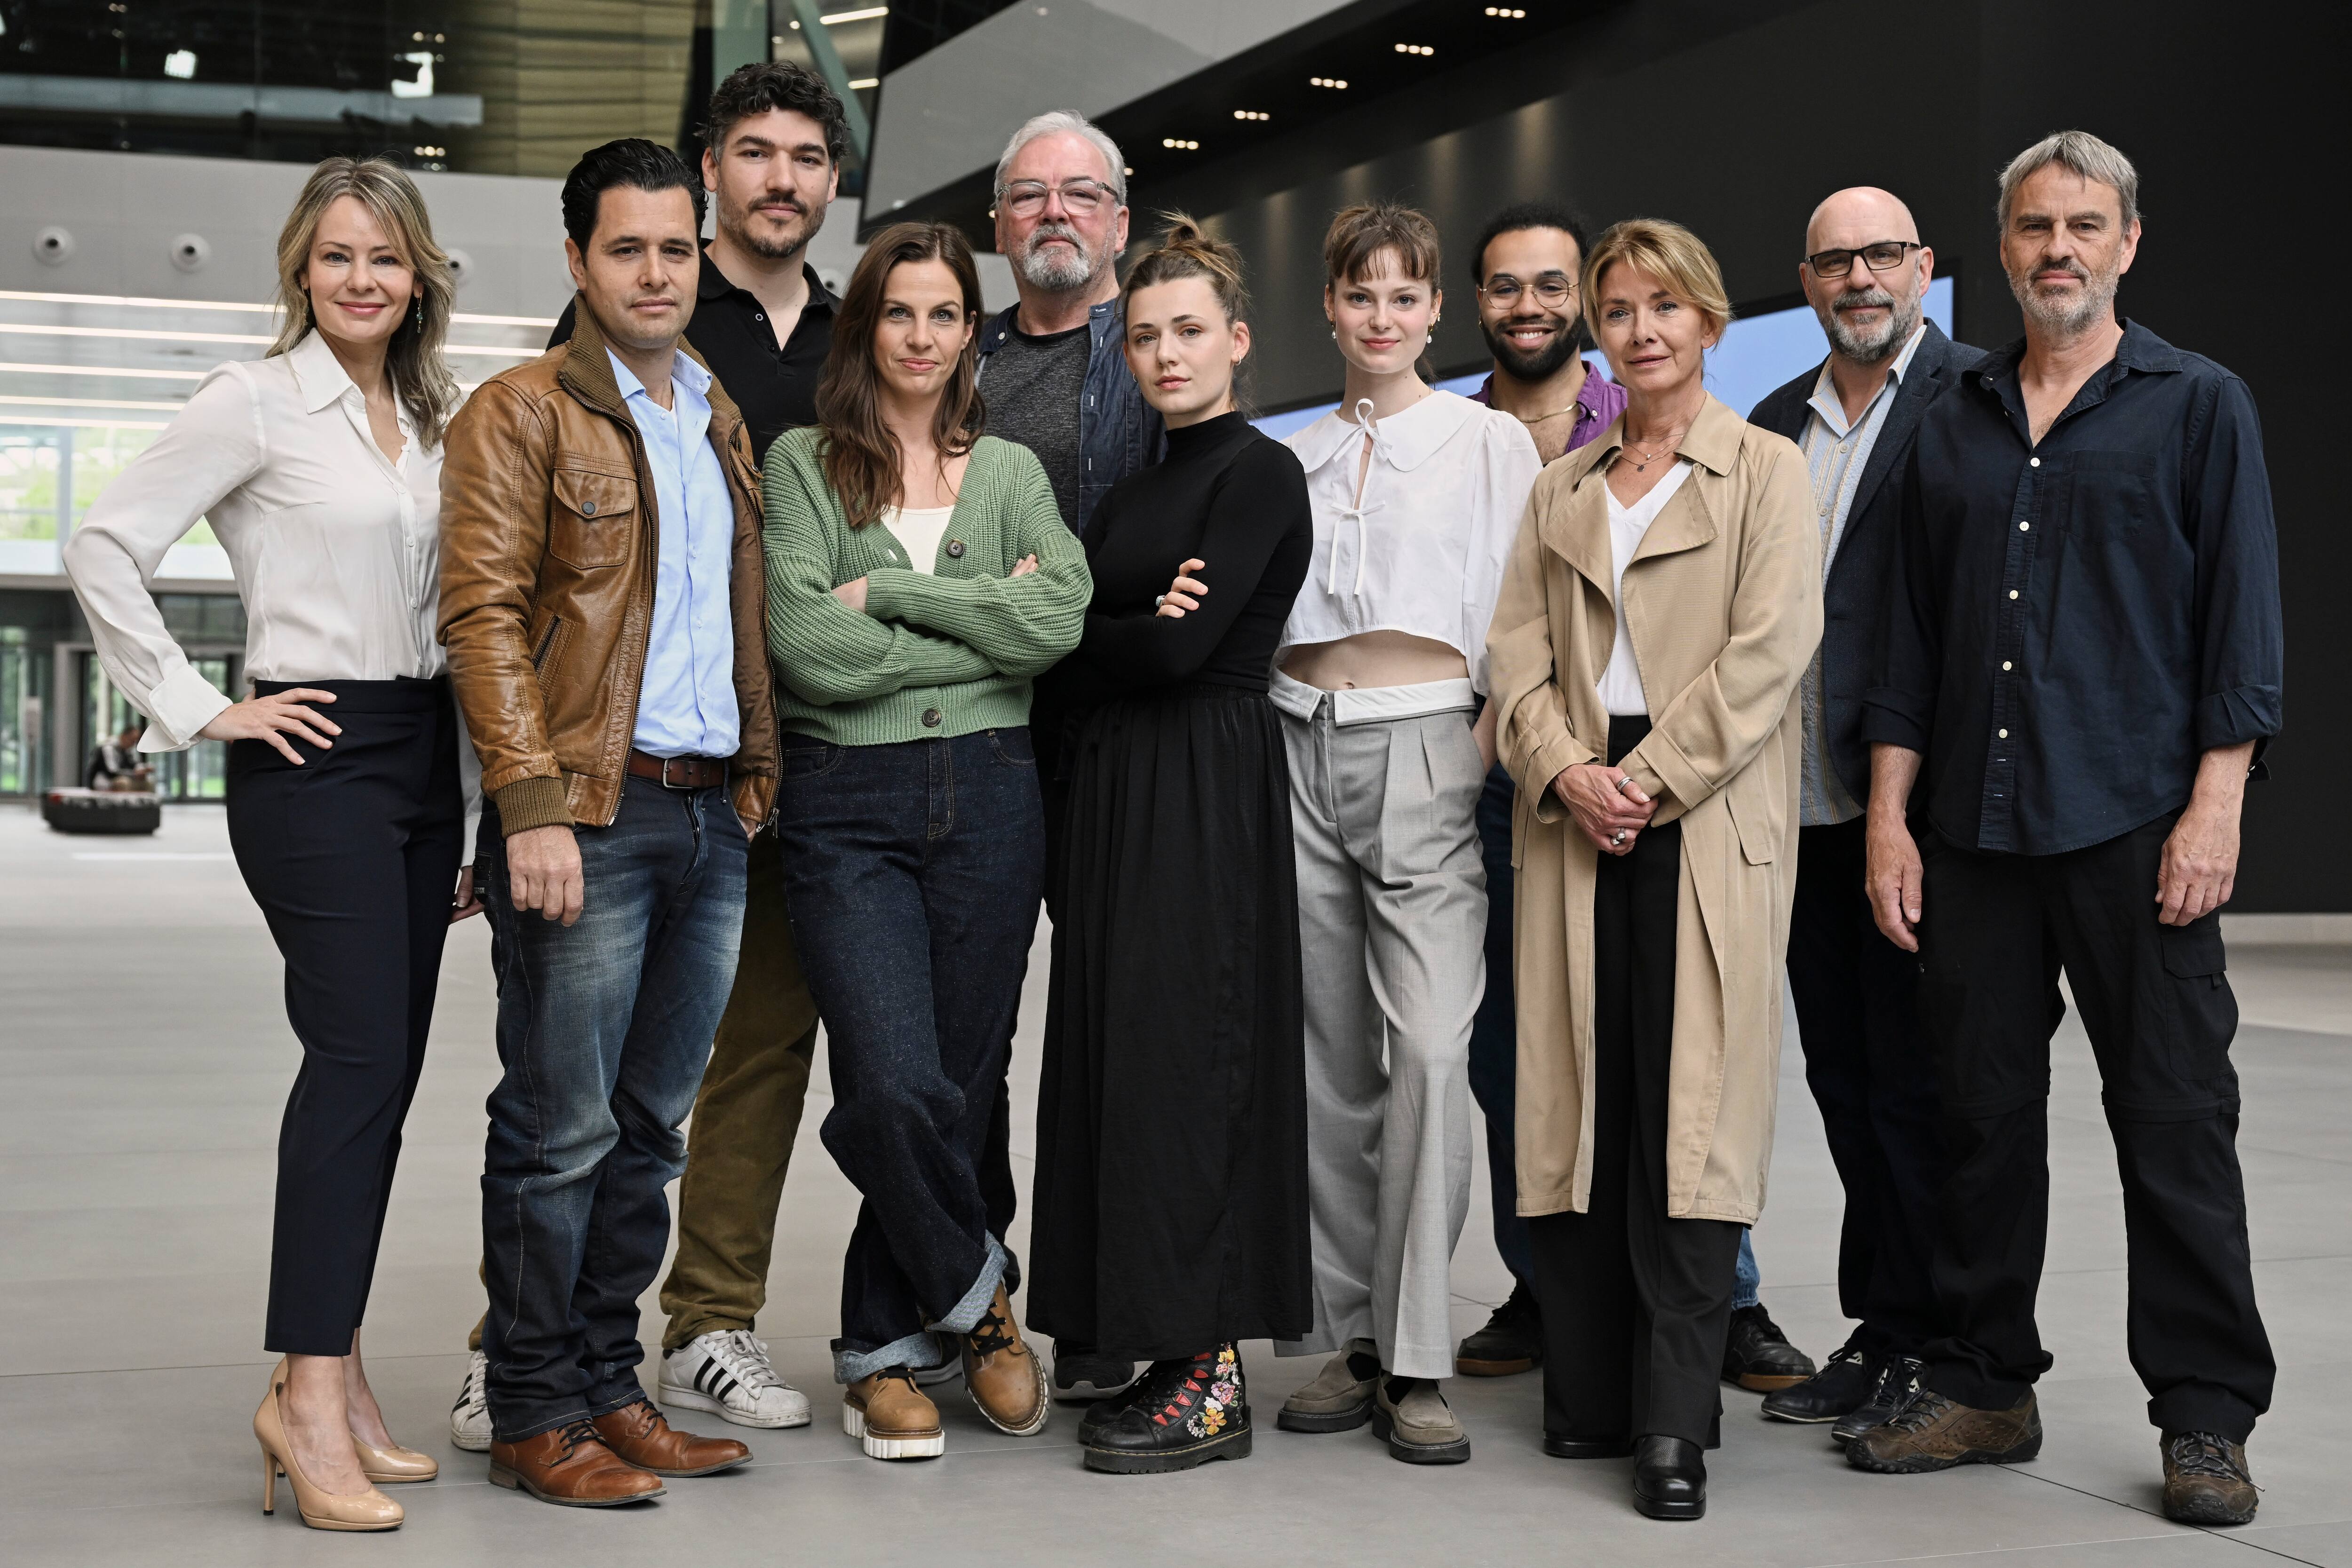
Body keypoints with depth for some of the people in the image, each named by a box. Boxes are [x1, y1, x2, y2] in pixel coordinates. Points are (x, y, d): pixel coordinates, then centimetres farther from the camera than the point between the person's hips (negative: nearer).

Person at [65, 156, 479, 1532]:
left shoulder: (432, 424, 15)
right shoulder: (256, 404, -4)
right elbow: (107, 549, -10)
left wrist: (475, 821, 16)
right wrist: (200, 710, -11)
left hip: (423, 757, 7)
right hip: (315, 755, -7)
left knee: (384, 1069, 7)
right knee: (358, 1058, -15)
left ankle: (331, 1368, 14)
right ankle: (311, 1393, -13)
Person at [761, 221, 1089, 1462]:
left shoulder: (1010, 472, 13)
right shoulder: (804, 463, 4)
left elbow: (1062, 620, -6)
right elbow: (809, 648, -10)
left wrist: (889, 591, -9)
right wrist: (983, 626, -5)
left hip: (988, 795, 3)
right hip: (846, 805, -3)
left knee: (965, 1082, 5)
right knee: (896, 1089, -15)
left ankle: (884, 1345, 23)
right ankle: (972, 1285, 14)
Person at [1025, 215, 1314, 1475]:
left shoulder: (1259, 473, -8)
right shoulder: (1139, 484, 18)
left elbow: (1185, 649, -17)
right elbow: (1080, 665, 11)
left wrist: (1074, 635, -1)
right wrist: (1137, 627, -10)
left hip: (1207, 789, -9)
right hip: (1117, 785, 9)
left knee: (1184, 1060, -8)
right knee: (1120, 1057, 8)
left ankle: (1211, 1378, -1)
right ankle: (1162, 1350, 16)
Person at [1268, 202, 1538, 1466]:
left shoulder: (1491, 441, 6)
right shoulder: (1292, 457, 16)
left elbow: (1523, 621, 2)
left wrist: (1490, 742, -9)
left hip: (1424, 750, -4)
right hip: (1302, 750, 4)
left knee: (1431, 1046, -14)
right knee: (1331, 1055, 6)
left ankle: (1414, 1360, -9)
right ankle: (1347, 1338, 13)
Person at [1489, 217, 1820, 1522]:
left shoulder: (1766, 473, 5)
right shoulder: (1561, 490, 19)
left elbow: (1768, 650, -6)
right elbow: (1518, 648, 11)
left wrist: (1650, 780, -13)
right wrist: (1565, 771, -7)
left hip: (1707, 817, -4)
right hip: (1576, 816, 4)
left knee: (1690, 1105, -8)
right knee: (1576, 1095, 2)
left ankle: (1675, 1422, -6)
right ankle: (1588, 1391, 10)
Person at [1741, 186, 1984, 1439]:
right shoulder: (1777, 422, 16)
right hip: (1806, 804, 7)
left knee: (1915, 1078, -1)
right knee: (1843, 1074, 12)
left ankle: (1924, 1344, 10)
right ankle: (1876, 1331, 22)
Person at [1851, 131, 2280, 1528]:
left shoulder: (2199, 405, 4)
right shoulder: (1955, 426, 15)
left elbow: (2243, 624, -1)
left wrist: (2214, 809, -10)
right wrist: (1890, 815, 8)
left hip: (2138, 831, -4)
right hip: (1977, 833, 4)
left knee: (2177, 1123, -1)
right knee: (1984, 1115, 8)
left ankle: (2209, 1417, 8)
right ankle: (1983, 1387, 19)